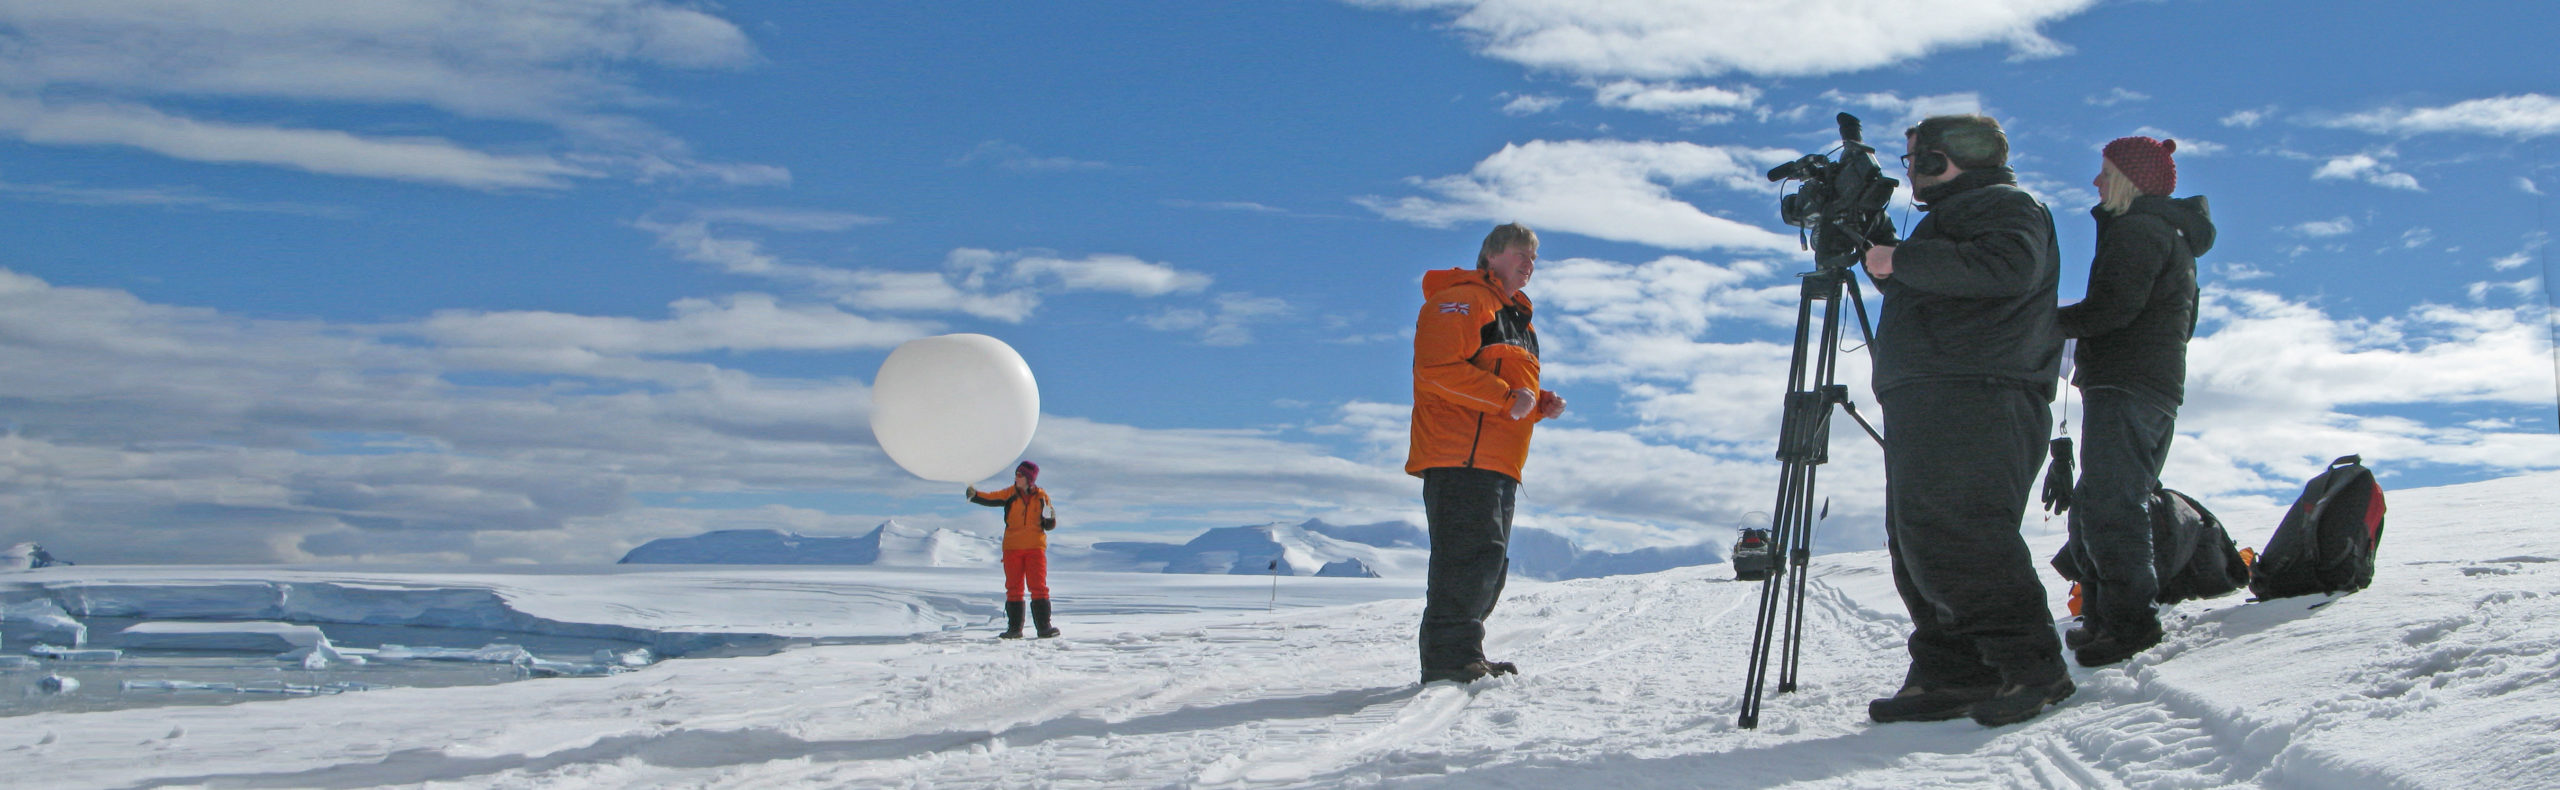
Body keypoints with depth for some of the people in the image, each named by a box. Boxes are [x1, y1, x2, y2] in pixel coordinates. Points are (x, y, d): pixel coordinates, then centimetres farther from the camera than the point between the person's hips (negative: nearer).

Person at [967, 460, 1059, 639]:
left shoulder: (1041, 496, 4)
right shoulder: (1009, 494, 4)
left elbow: (1049, 525, 8)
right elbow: (990, 498, -11)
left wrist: (1050, 518, -14)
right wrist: (974, 495, -29)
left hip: (1035, 548, -1)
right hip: (1012, 548, 1)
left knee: (1039, 587, -4)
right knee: (1013, 588, 3)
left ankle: (1044, 626, -2)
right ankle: (1014, 628, 8)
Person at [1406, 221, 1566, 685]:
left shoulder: (1516, 317, 28)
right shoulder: (1460, 300, -3)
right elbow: (1436, 368, -17)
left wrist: (1542, 404, 11)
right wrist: (1507, 398, -19)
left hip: (1498, 464, 10)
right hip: (1460, 458, -10)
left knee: (1490, 563, 10)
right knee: (1471, 555, -16)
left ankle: (1464, 657, 16)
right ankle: (1449, 658, -15)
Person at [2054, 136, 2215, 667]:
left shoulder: (2137, 229, -7)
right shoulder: (2174, 235, 25)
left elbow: (2115, 305, -20)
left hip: (2123, 385, -11)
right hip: (2160, 387, 11)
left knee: (2107, 503, -16)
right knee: (2094, 506, 11)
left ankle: (2128, 617, -21)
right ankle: (2104, 618, 10)